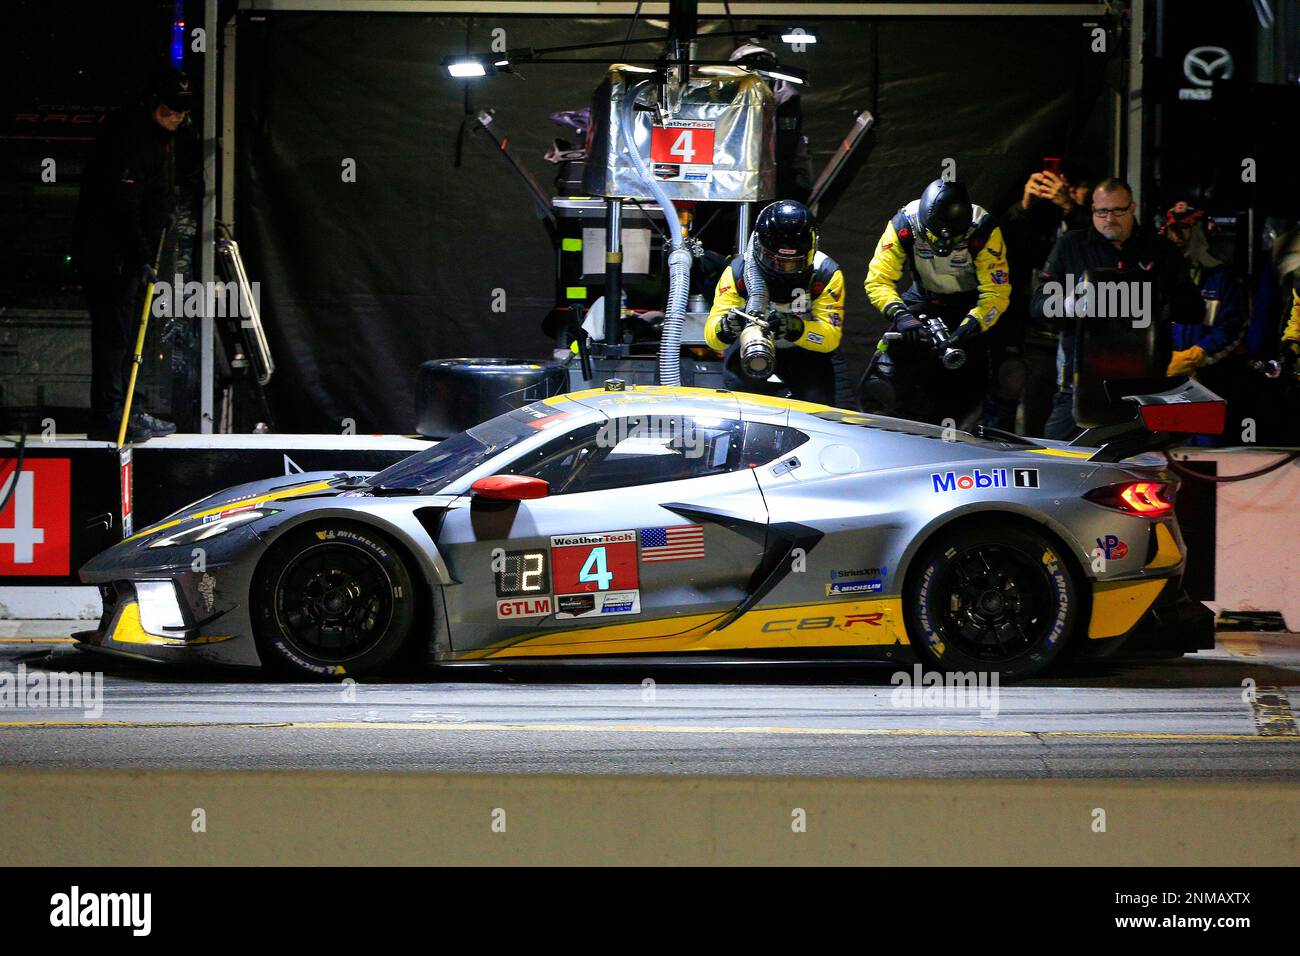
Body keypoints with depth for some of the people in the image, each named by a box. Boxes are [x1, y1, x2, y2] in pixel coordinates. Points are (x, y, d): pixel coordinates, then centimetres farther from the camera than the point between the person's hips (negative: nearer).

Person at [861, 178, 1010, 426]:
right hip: (925, 300, 1)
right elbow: (878, 280, -21)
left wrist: (967, 329, -42)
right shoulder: (904, 224, -23)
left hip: (970, 303, -1)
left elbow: (997, 292, -26)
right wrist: (900, 315, -40)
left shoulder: (983, 230, -28)